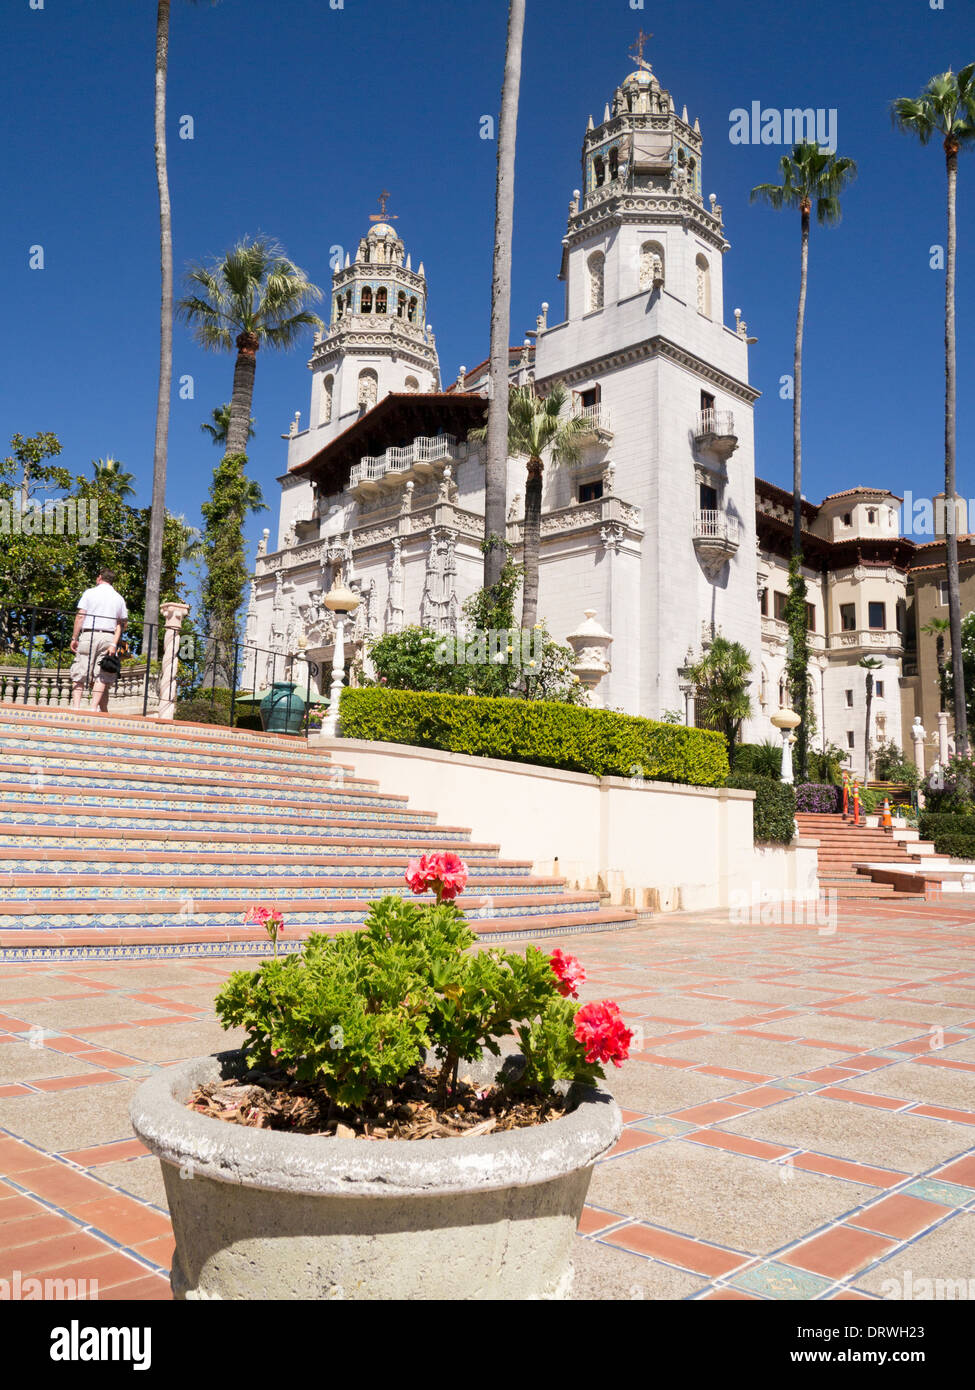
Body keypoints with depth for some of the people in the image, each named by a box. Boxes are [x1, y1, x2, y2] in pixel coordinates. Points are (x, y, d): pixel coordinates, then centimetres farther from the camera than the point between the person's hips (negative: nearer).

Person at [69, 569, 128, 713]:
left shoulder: (90, 593, 4)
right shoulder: (119, 598, 13)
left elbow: (80, 616, -2)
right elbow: (122, 623, 5)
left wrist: (74, 638, 1)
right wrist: (114, 644, 0)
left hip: (89, 635, -2)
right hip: (108, 637, 2)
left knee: (79, 674, -2)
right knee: (102, 676, 1)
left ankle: (76, 705, -11)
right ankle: (94, 707, -8)